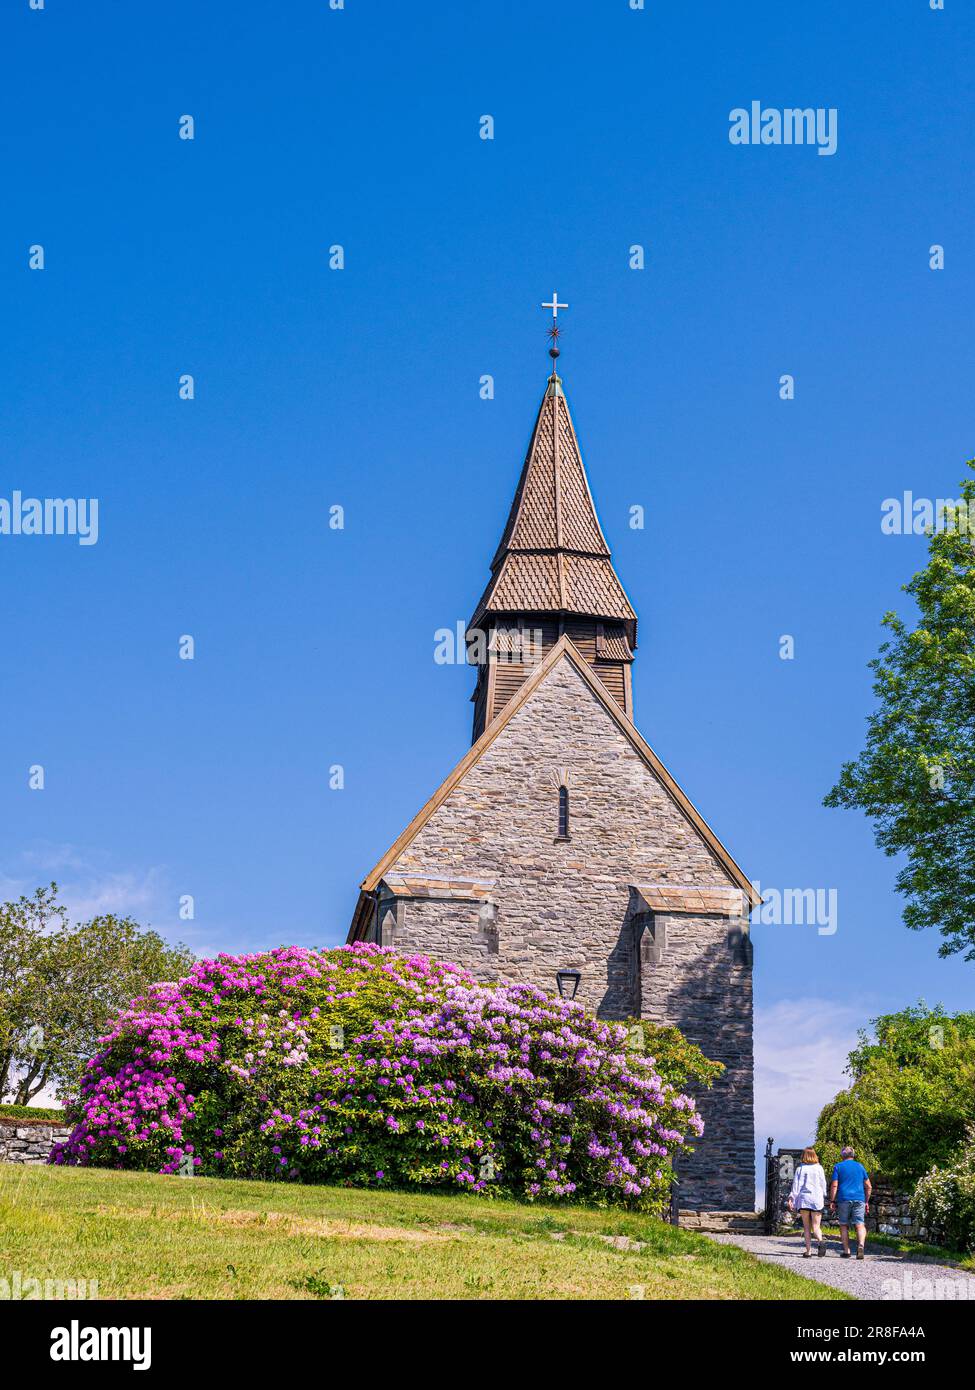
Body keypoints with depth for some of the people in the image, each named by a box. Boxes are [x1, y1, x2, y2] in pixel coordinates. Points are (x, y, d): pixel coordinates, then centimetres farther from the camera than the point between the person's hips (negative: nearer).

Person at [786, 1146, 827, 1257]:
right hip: (817, 1199, 0)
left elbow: (796, 1185, -2)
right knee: (815, 1226, 2)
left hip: (803, 1199, 0)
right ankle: (820, 1241, -28)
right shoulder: (819, 1168, 5)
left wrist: (792, 1198, -2)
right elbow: (823, 1184, 7)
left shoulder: (800, 1169, 2)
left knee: (806, 1227, 7)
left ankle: (808, 1251, 0)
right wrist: (823, 1198, 18)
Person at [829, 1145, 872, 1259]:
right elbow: (868, 1187, 13)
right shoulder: (860, 1166, 13)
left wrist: (832, 1201, -1)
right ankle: (861, 1244, -27)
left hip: (843, 1199, -2)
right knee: (860, 1224, -2)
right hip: (859, 1199, 2)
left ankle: (846, 1251, 7)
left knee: (844, 1225, 9)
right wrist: (867, 1201, 20)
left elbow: (834, 1185, -4)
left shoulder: (838, 1166, 4)